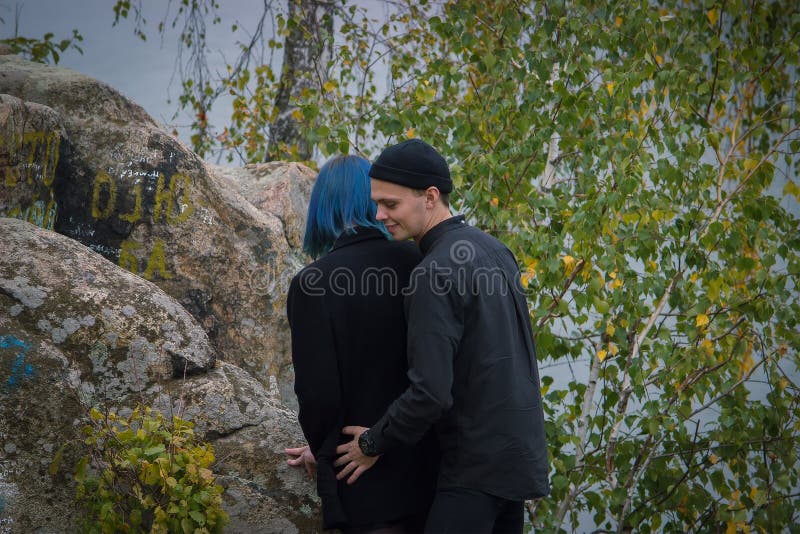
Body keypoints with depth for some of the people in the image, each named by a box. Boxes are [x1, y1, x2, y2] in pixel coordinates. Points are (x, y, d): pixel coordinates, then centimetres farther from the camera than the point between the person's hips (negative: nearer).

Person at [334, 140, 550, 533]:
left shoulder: (434, 273, -18)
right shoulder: (494, 250, 10)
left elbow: (431, 392, -23)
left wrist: (373, 444, -8)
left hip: (477, 461, -9)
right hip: (517, 447, 9)